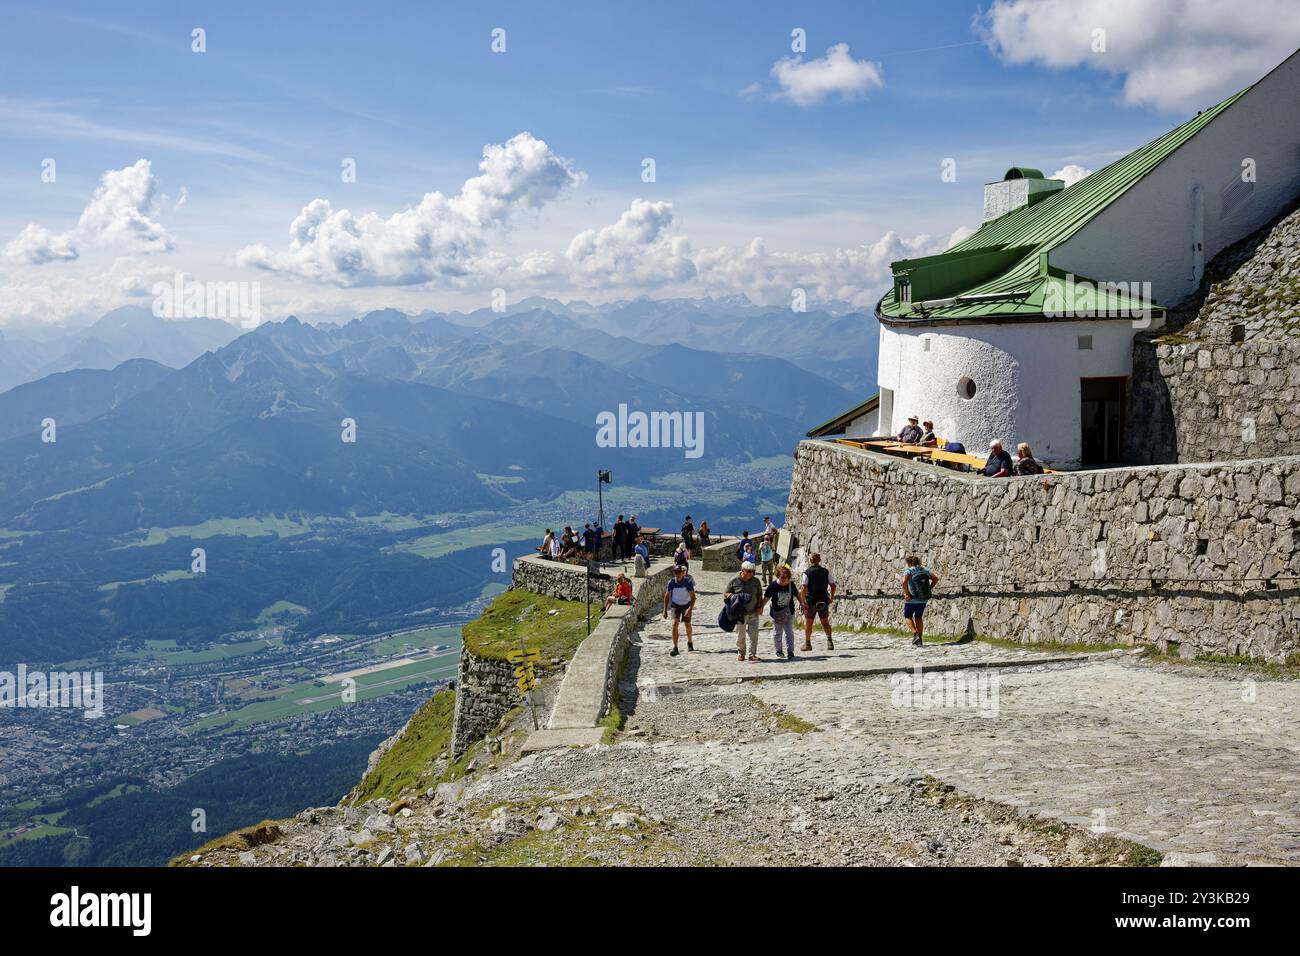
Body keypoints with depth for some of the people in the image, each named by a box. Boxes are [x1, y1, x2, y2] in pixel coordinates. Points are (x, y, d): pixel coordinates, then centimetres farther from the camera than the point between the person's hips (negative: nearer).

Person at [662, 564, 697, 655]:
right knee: (674, 623, -18)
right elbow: (667, 596, -6)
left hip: (686, 605, 0)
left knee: (687, 625, 10)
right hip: (675, 604, 0)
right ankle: (675, 648, -19)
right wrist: (665, 610, -9)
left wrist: (690, 609, -34)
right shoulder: (671, 582, -18)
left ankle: (690, 642, 40)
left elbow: (693, 597, -22)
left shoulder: (688, 582, -23)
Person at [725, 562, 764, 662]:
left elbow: (759, 595, 13)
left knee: (754, 634, -3)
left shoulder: (755, 581, 4)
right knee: (740, 635, 6)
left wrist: (760, 607, 0)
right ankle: (741, 654, 20)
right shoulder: (734, 581, -3)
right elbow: (725, 594, 5)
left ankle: (752, 654, 5)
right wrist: (731, 596, -15)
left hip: (753, 613, 1)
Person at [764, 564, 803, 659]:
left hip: (789, 613, 1)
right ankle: (778, 650, 28)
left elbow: (797, 594, 14)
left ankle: (790, 652, -4)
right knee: (777, 633, 11)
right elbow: (766, 598, -3)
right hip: (776, 614, -1)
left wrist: (801, 603, 12)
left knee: (789, 633, -5)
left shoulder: (791, 585, -5)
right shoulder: (773, 586, -12)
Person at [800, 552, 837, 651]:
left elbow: (803, 588, -18)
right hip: (824, 601, 3)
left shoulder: (807, 573, -10)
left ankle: (807, 643, 17)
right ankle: (829, 640, 1)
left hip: (811, 601, -3)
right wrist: (832, 598, 14)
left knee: (808, 623, 10)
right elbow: (833, 585, 4)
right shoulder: (825, 572, 2)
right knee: (825, 622, 15)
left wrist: (803, 601, -12)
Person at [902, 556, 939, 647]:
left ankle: (915, 634, -4)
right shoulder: (925, 570, 5)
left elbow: (904, 582, -28)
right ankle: (919, 639, 16)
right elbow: (936, 578, 1)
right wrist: (929, 589, 6)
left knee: (907, 617, 15)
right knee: (918, 618, 20)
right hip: (924, 599, 5)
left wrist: (906, 594, -19)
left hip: (912, 599, -5)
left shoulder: (908, 571, -11)